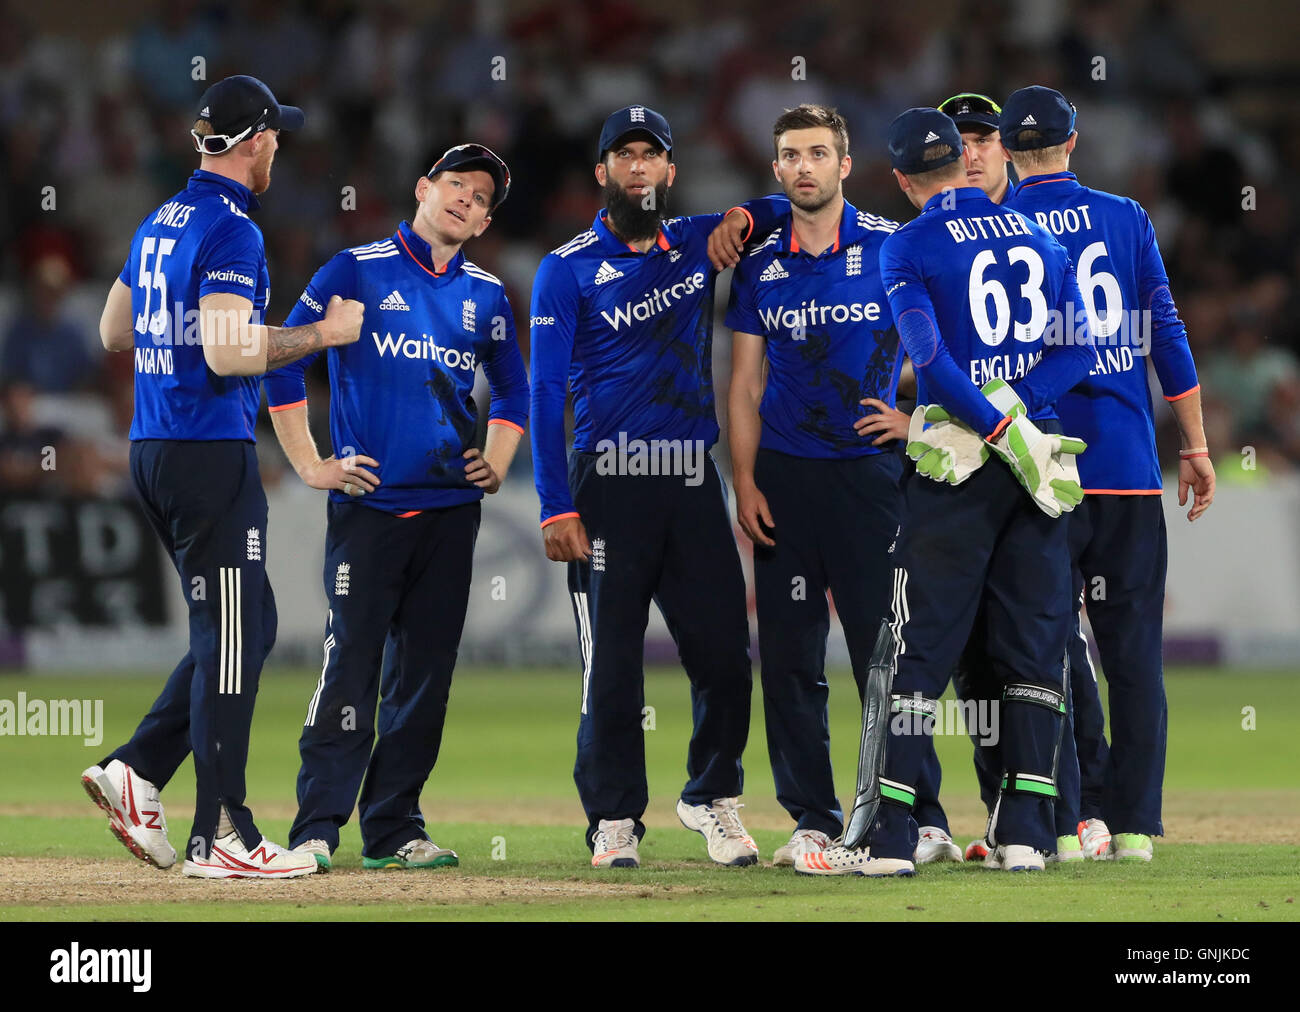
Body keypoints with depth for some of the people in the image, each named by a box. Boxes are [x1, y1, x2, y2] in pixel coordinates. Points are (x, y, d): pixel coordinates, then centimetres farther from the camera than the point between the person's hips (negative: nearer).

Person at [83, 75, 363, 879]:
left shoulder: (159, 225, 14)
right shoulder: (232, 231, -14)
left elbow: (113, 333, 24)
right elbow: (228, 353, -24)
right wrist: (324, 333, -13)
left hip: (152, 451, 9)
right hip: (211, 452, -9)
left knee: (246, 627, 16)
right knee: (232, 637, -5)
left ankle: (137, 771, 10)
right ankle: (220, 836, -5)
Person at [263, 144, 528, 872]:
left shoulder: (487, 295, 14)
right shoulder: (359, 271, 1)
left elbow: (514, 389, 27)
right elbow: (284, 361, -1)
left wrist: (497, 464, 11)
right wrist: (311, 466, -6)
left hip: (452, 510, 5)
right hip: (370, 504, -5)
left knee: (426, 672, 5)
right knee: (352, 666, -11)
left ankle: (395, 828, 11)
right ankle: (316, 830, -10)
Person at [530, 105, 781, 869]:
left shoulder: (698, 244, 13)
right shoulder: (568, 270, 0)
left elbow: (786, 208, 30)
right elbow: (546, 393, -4)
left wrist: (742, 219, 5)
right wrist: (557, 509, -12)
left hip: (695, 482, 4)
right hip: (610, 482, -4)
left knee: (724, 651, 1)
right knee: (613, 661, -3)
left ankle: (713, 799, 18)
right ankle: (615, 819, 5)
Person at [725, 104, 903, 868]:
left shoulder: (891, 247, -2)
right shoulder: (760, 265, 8)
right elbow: (745, 387, 10)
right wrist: (745, 483, 2)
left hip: (869, 471, -3)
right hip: (785, 479, 3)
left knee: (884, 647, -5)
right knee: (790, 655, 2)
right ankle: (813, 818, 9)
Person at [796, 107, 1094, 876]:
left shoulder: (910, 248, -3)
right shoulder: (1038, 237, 12)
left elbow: (929, 356, -16)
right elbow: (1080, 349, 4)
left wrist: (997, 429, -14)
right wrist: (1015, 410, -5)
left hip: (961, 469, -4)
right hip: (1041, 448, 4)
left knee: (917, 649, -3)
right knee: (1034, 646, 7)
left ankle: (886, 835, -7)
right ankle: (1025, 833, 3)